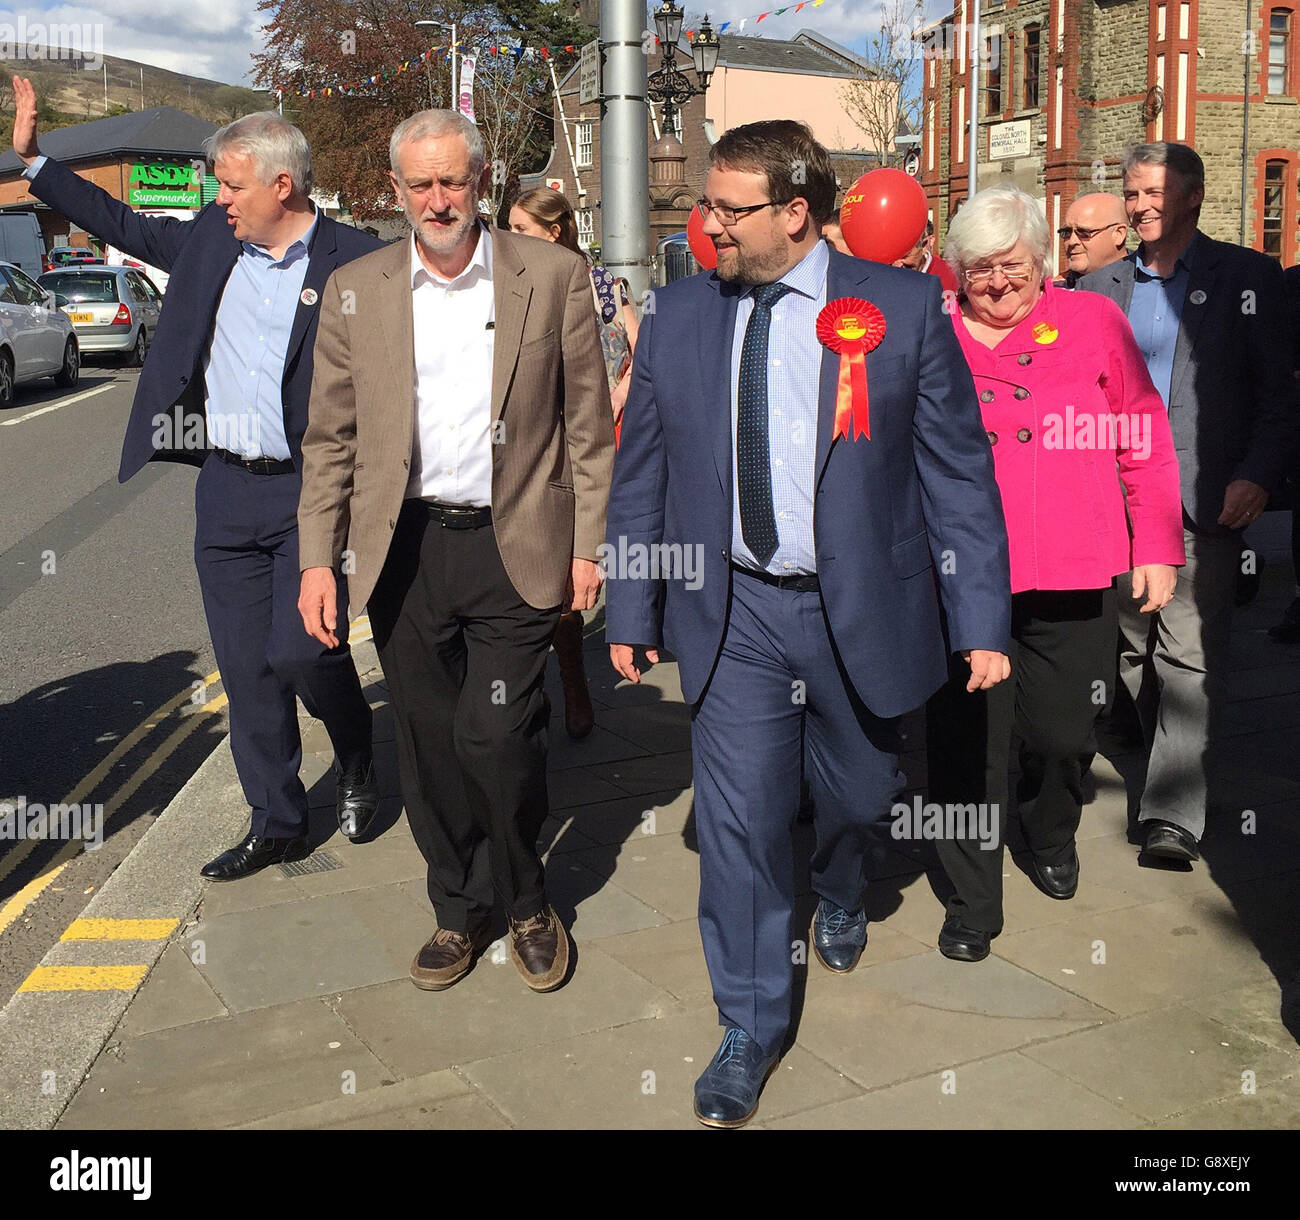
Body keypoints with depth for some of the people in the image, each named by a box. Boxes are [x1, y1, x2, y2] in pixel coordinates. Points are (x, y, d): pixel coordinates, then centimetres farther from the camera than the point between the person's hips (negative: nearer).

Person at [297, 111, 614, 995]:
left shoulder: (553, 277, 0)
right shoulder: (354, 292, 6)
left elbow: (588, 423, 2)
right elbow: (330, 439, 8)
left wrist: (587, 547, -1)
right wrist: (319, 559, 2)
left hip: (514, 548, -2)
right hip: (403, 552, 3)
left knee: (498, 738, -5)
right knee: (429, 745, 10)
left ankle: (527, 903, 22)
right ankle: (460, 911, 30)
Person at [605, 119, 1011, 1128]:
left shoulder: (904, 308, -6)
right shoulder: (677, 317, 1)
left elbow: (959, 471, -4)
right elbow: (641, 478, 7)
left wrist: (982, 622, -7)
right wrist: (631, 612, 7)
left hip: (862, 611, 0)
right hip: (731, 612, 1)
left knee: (857, 796, 18)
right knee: (738, 823, 1)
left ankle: (839, 896, 55)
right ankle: (752, 1027, 20)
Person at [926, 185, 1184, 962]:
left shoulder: (1095, 322, 6)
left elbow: (1145, 443, 7)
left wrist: (1158, 547, 3)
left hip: (1072, 578, 1)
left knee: (1063, 732, 11)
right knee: (969, 745, 1)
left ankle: (1053, 838, 44)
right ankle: (975, 901, 17)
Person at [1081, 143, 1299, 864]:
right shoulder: (1101, 288, 14)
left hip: (1205, 500, -4)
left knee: (1189, 654, -9)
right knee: (1136, 649, 9)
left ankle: (1173, 814, -10)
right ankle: (1171, 771, 26)